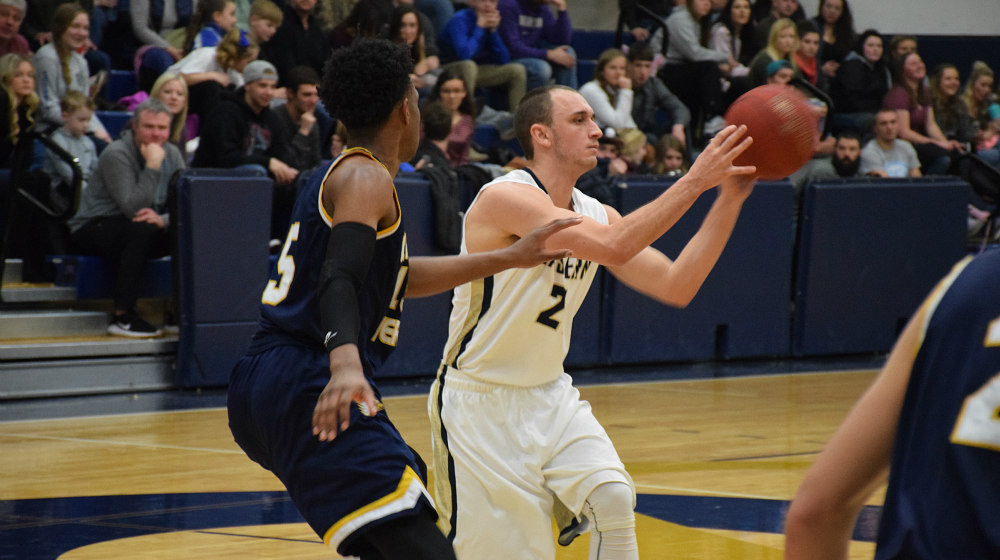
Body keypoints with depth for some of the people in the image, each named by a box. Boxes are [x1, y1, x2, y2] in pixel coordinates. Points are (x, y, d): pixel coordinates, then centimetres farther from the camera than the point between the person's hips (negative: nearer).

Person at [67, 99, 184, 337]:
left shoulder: (172, 154, 3)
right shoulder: (116, 154, -18)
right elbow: (134, 209, -28)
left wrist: (163, 219, -28)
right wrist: (153, 166, -29)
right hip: (93, 228, -6)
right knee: (142, 230, -37)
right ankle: (122, 316, -31)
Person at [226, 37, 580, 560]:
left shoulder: (334, 176, 24)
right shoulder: (366, 178, -5)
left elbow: (397, 277, 34)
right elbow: (338, 281, -22)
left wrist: (508, 257, 34)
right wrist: (346, 363, -40)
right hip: (309, 388, -11)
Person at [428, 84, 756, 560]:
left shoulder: (595, 214, 3)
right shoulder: (506, 197, -22)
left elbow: (675, 286, -2)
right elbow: (613, 248, -34)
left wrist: (728, 201, -9)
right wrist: (695, 181, -32)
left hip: (550, 395, 7)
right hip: (480, 402, -7)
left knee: (613, 500, -14)